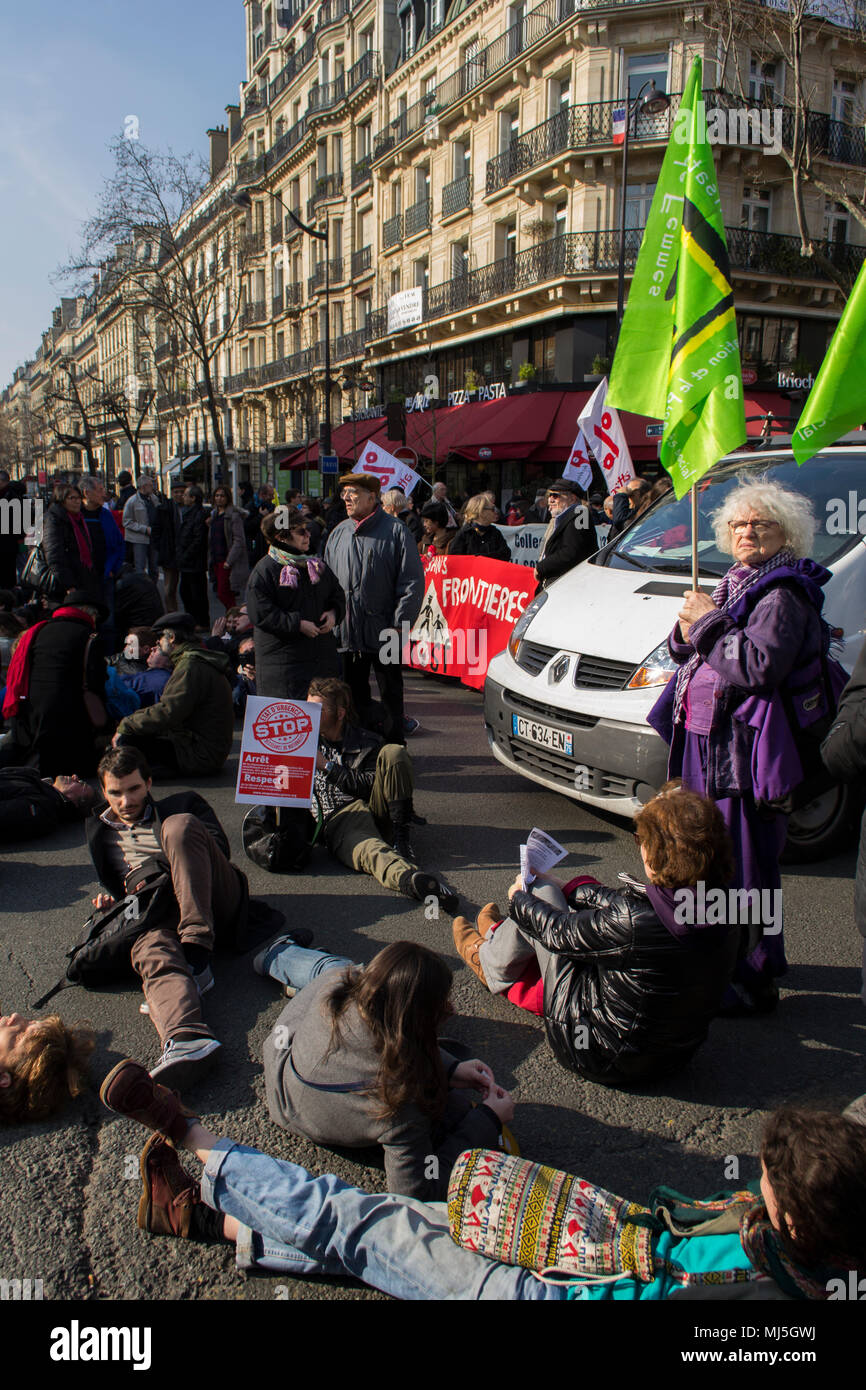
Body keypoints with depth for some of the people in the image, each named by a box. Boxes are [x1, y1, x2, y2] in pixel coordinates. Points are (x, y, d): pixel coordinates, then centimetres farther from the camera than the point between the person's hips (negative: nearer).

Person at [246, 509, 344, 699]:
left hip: (323, 656, 6)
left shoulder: (316, 564, 13)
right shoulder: (264, 570, -9)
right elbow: (261, 614, -16)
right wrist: (298, 624, -18)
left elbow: (337, 595, 22)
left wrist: (334, 613, 0)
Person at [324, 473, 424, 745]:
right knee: (353, 695, 13)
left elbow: (413, 582, -9)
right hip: (346, 632, 5)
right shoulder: (338, 534, 11)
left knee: (391, 695, 7)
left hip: (384, 631, -5)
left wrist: (399, 624, -14)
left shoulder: (395, 531, -5)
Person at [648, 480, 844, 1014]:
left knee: (746, 869, -2)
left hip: (744, 754, -9)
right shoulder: (736, 586, 16)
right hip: (706, 744, 9)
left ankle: (755, 983, 10)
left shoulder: (784, 596, -13)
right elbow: (694, 658, 21)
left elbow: (759, 666, -27)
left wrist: (709, 621, -17)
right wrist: (688, 633, -1)